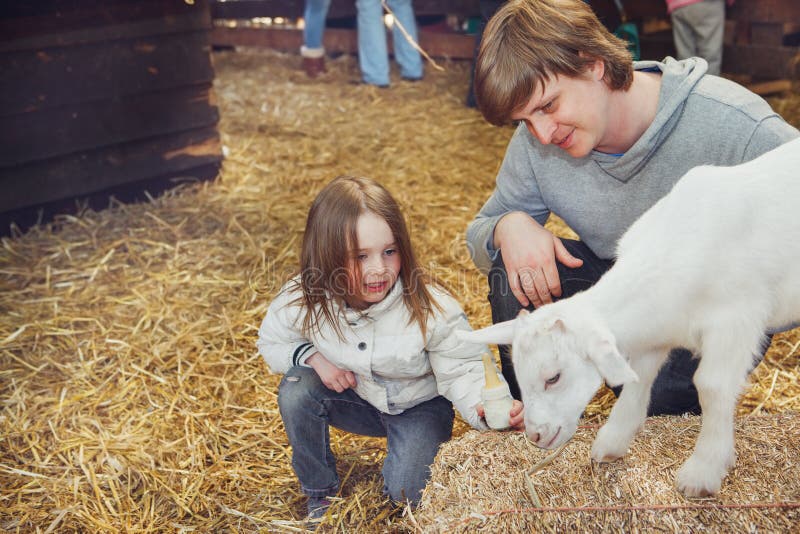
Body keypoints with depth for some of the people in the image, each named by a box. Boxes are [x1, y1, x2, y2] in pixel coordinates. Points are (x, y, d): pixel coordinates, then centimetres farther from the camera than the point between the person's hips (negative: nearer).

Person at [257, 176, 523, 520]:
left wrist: (485, 407, -48)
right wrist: (312, 356, -23)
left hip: (418, 406, -3)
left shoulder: (433, 309, -30)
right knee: (296, 389, -25)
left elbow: (462, 371, -25)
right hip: (356, 398, 3)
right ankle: (319, 491, -1)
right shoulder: (303, 302, -22)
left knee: (405, 490, -25)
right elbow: (272, 342, -1)